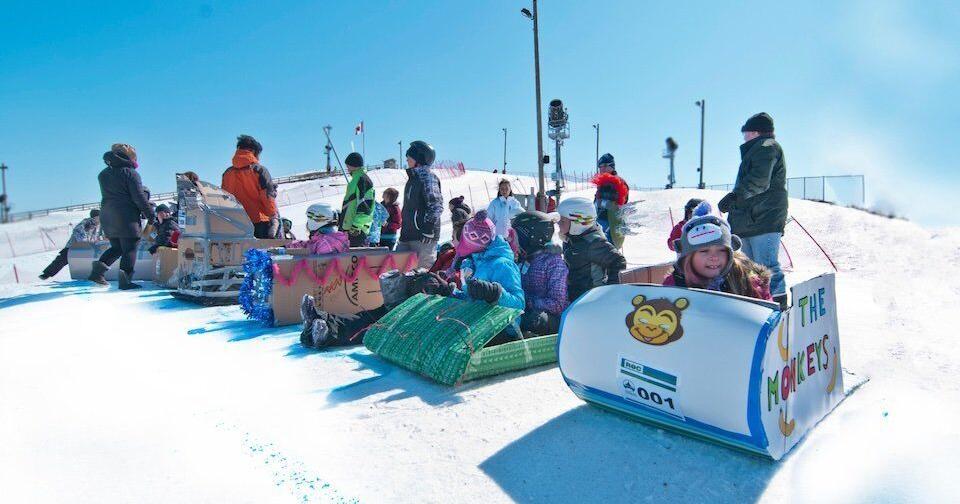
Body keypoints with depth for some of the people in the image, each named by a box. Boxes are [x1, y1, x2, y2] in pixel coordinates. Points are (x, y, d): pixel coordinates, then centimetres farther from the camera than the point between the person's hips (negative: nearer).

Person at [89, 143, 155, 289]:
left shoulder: (103, 174, 16)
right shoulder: (130, 173, -7)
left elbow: (108, 195, 16)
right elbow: (139, 197, -11)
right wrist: (150, 214, -2)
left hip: (107, 217, 7)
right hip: (127, 218, -7)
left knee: (116, 247, 18)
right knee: (129, 249, -2)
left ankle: (98, 270, 1)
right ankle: (125, 280, -7)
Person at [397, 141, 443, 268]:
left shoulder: (427, 177, -9)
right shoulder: (413, 177, 20)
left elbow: (437, 205, -17)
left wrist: (428, 228, -21)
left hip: (424, 237, -10)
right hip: (408, 234, 10)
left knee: (425, 269, -5)